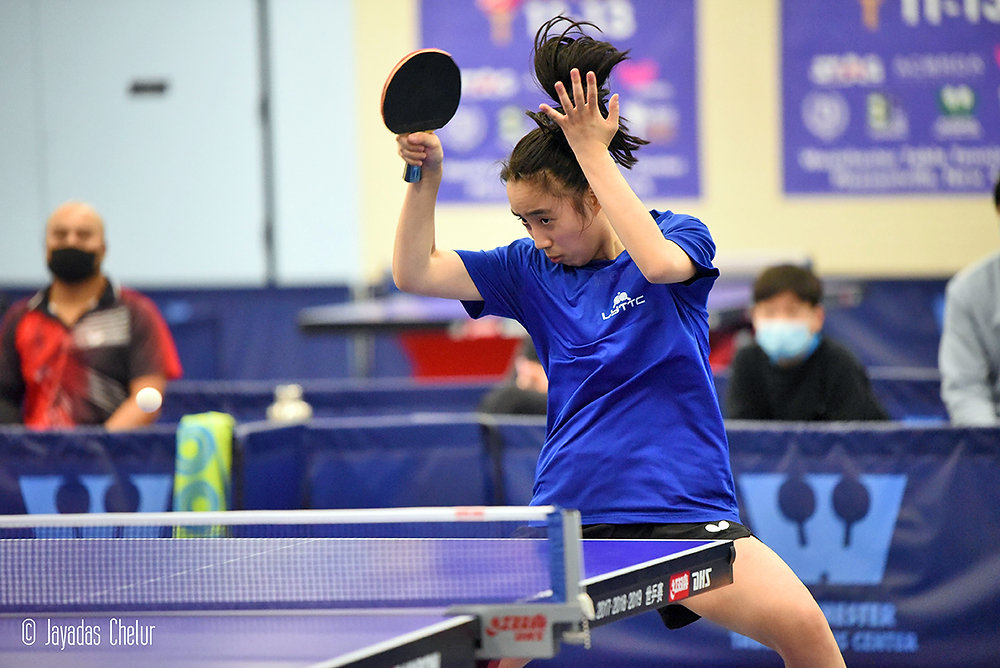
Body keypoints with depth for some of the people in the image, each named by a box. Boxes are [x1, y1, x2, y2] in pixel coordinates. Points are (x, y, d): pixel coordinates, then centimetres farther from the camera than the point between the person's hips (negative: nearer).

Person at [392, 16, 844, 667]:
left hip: (687, 508, -3)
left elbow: (656, 262, -24)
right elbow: (416, 272, 5)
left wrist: (594, 151, -21)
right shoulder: (532, 270, 10)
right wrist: (427, 176, -9)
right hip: (570, 512, 3)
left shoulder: (682, 236, 0)